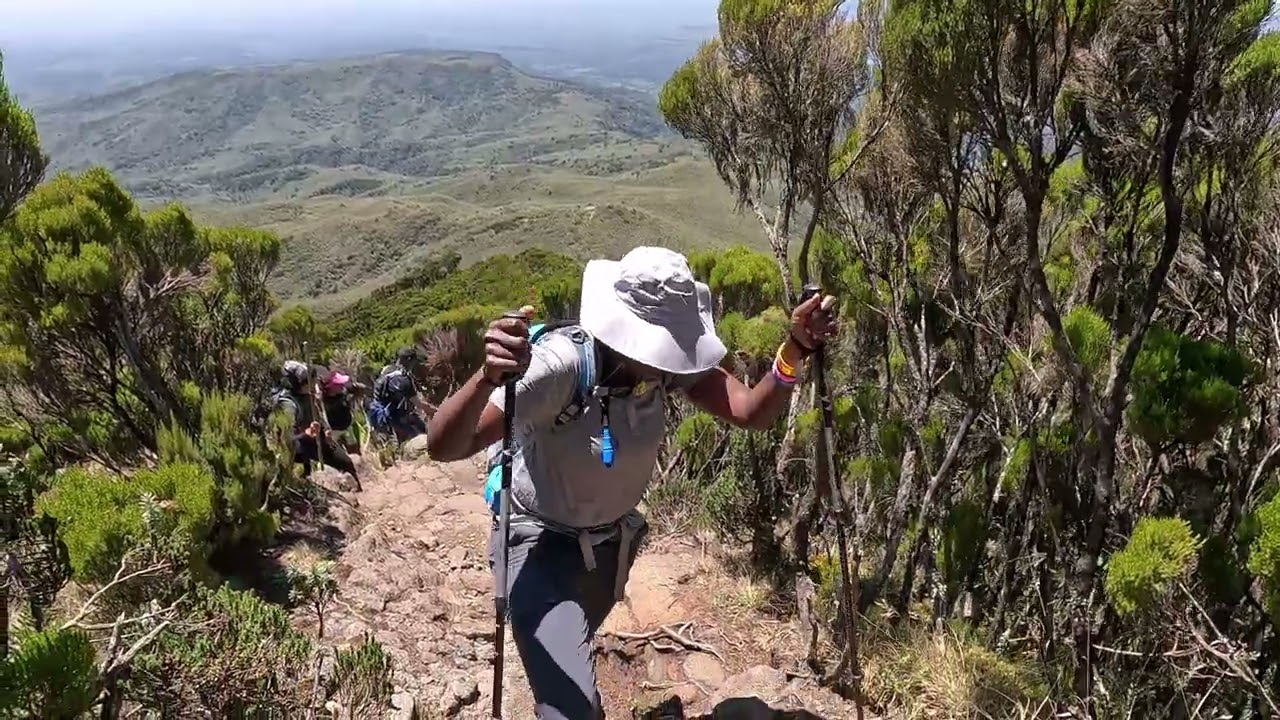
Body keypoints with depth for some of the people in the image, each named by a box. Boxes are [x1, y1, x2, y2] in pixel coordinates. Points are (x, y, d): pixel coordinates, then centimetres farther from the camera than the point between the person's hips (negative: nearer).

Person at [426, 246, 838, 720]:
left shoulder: (664, 361, -20)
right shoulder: (557, 367, -35)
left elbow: (752, 413, -25)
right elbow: (445, 448, -40)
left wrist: (794, 349, -42)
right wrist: (487, 377, -59)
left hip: (613, 537, 5)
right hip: (541, 541, -5)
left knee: (574, 645, 33)